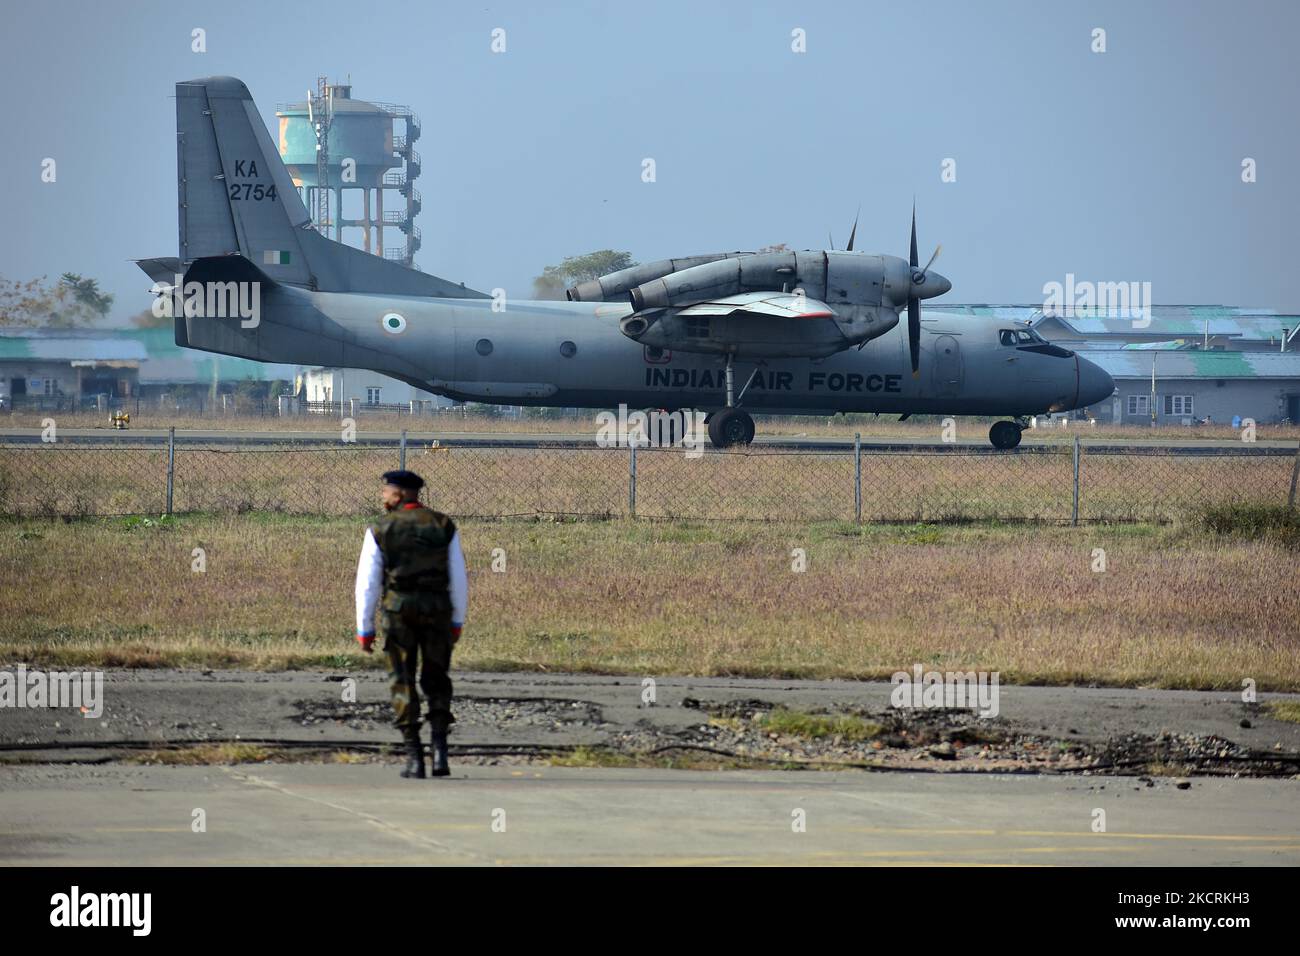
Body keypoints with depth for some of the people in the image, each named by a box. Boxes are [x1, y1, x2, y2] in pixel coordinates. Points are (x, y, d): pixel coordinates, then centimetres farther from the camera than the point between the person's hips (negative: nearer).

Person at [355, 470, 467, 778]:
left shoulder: (380, 530, -3)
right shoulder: (444, 526, 2)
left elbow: (367, 584, -3)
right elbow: (458, 580, 2)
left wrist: (364, 631, 3)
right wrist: (457, 622, 12)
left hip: (397, 612, -2)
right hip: (438, 612, 2)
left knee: (403, 684, 5)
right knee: (436, 683, 12)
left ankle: (414, 759, -1)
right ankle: (439, 750, -4)